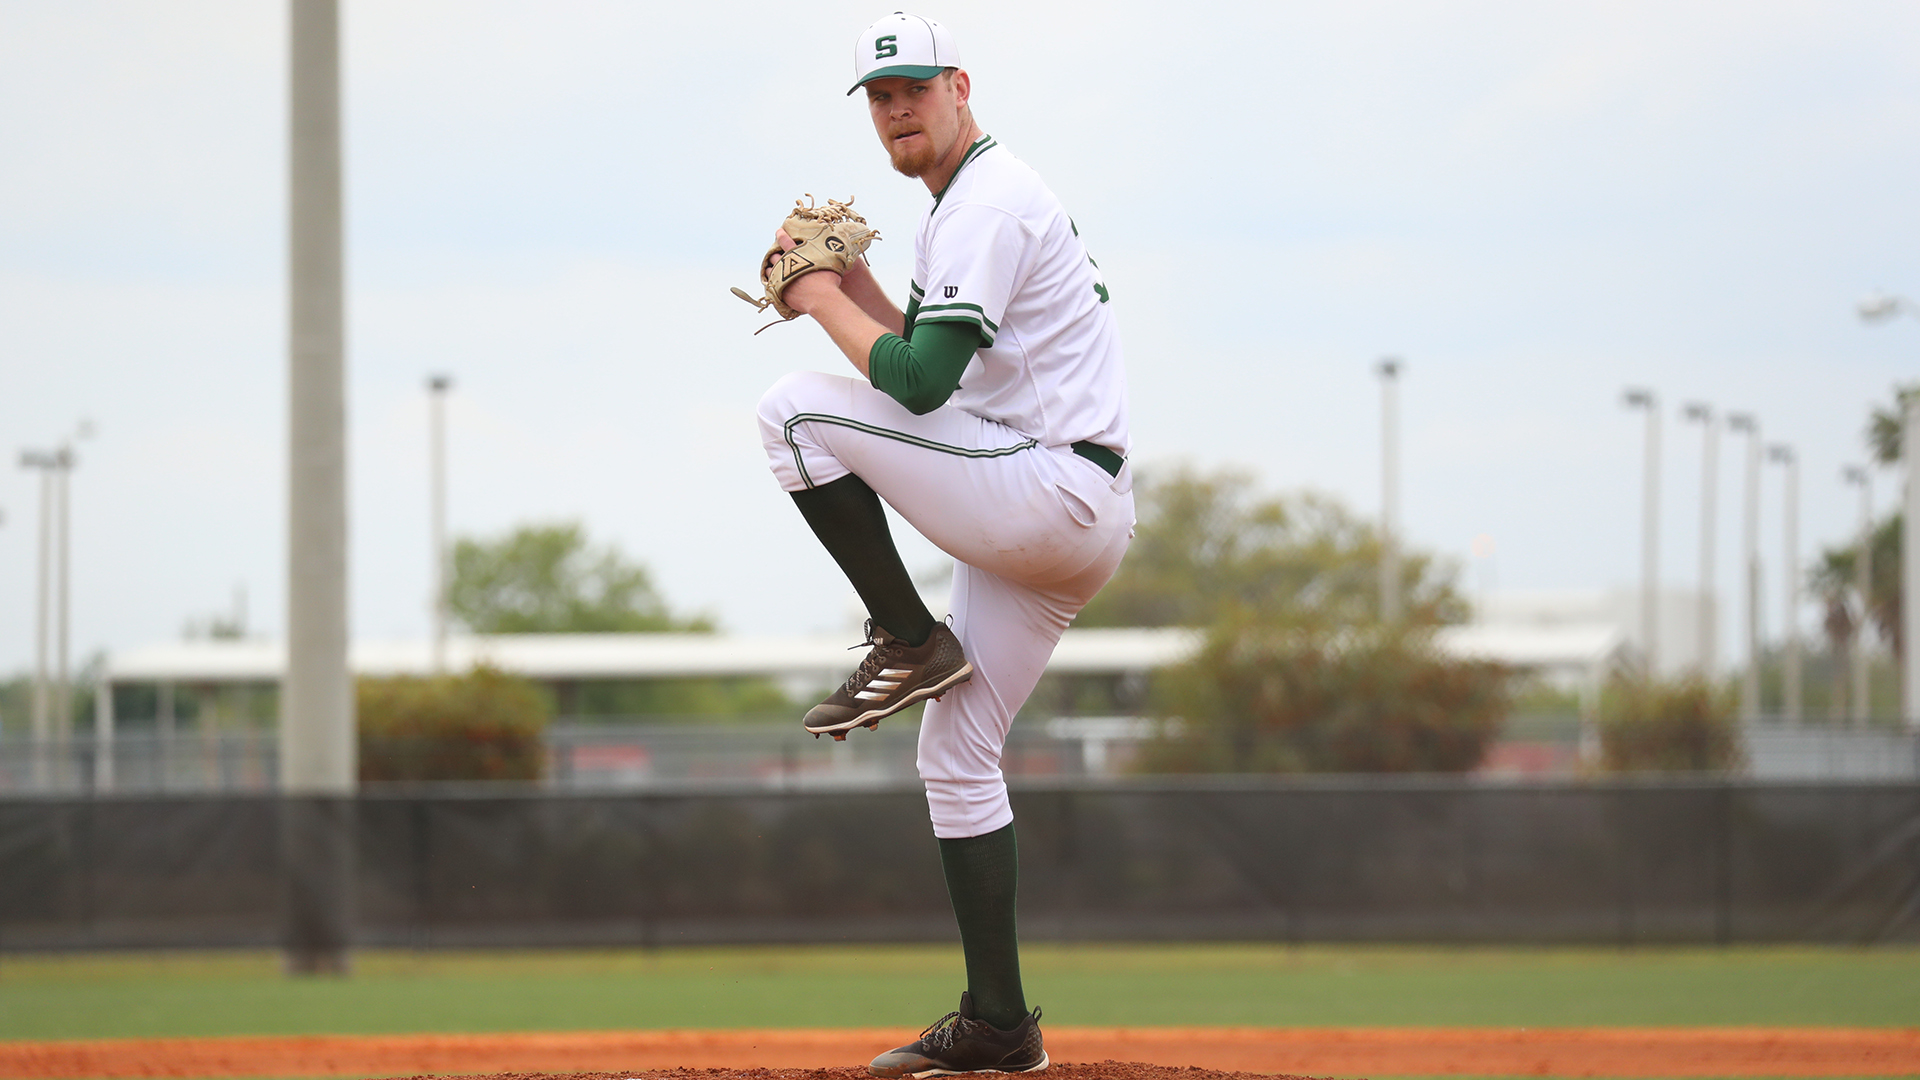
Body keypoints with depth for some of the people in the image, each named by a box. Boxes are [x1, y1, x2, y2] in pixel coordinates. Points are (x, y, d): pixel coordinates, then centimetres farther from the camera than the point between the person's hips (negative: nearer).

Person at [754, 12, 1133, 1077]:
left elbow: (920, 382, -21)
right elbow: (937, 369, 26)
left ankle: (910, 640, -7)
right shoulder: (963, 208, 22)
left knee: (795, 406, -15)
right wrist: (859, 289, 13)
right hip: (1063, 528, 10)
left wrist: (825, 302, -7)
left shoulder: (988, 202, -12)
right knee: (956, 754, 11)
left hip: (1053, 492, -10)